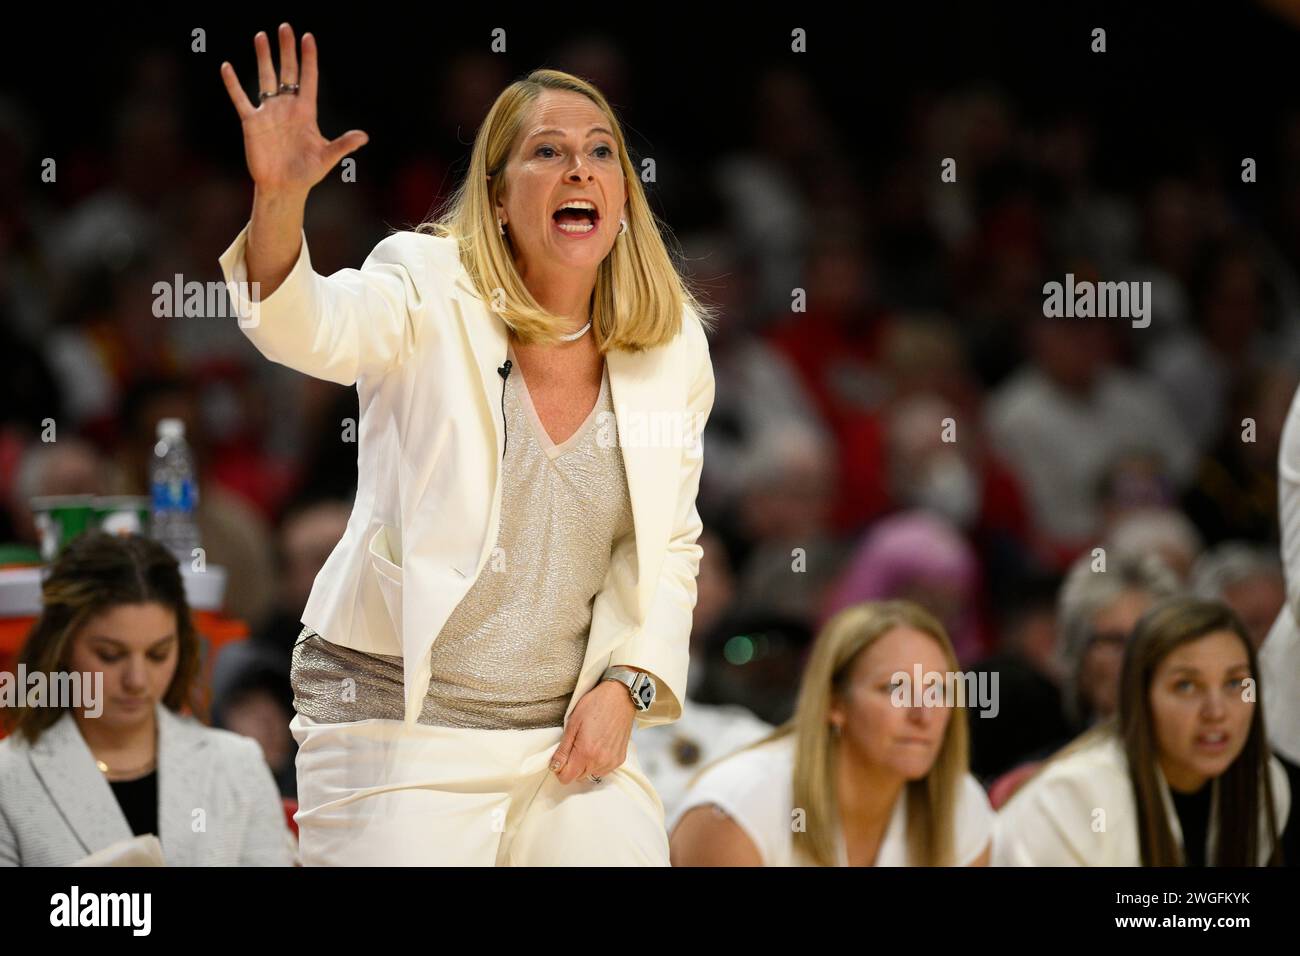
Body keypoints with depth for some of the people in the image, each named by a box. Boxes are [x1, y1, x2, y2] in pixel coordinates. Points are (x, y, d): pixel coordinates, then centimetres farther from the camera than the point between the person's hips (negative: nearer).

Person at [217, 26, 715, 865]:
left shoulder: (674, 353, 4)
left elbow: (668, 551, 10)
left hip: (567, 731, 4)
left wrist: (623, 686, -4)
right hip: (398, 721, -4)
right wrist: (278, 199, -45)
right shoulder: (432, 291, -6)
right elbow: (314, 328, -27)